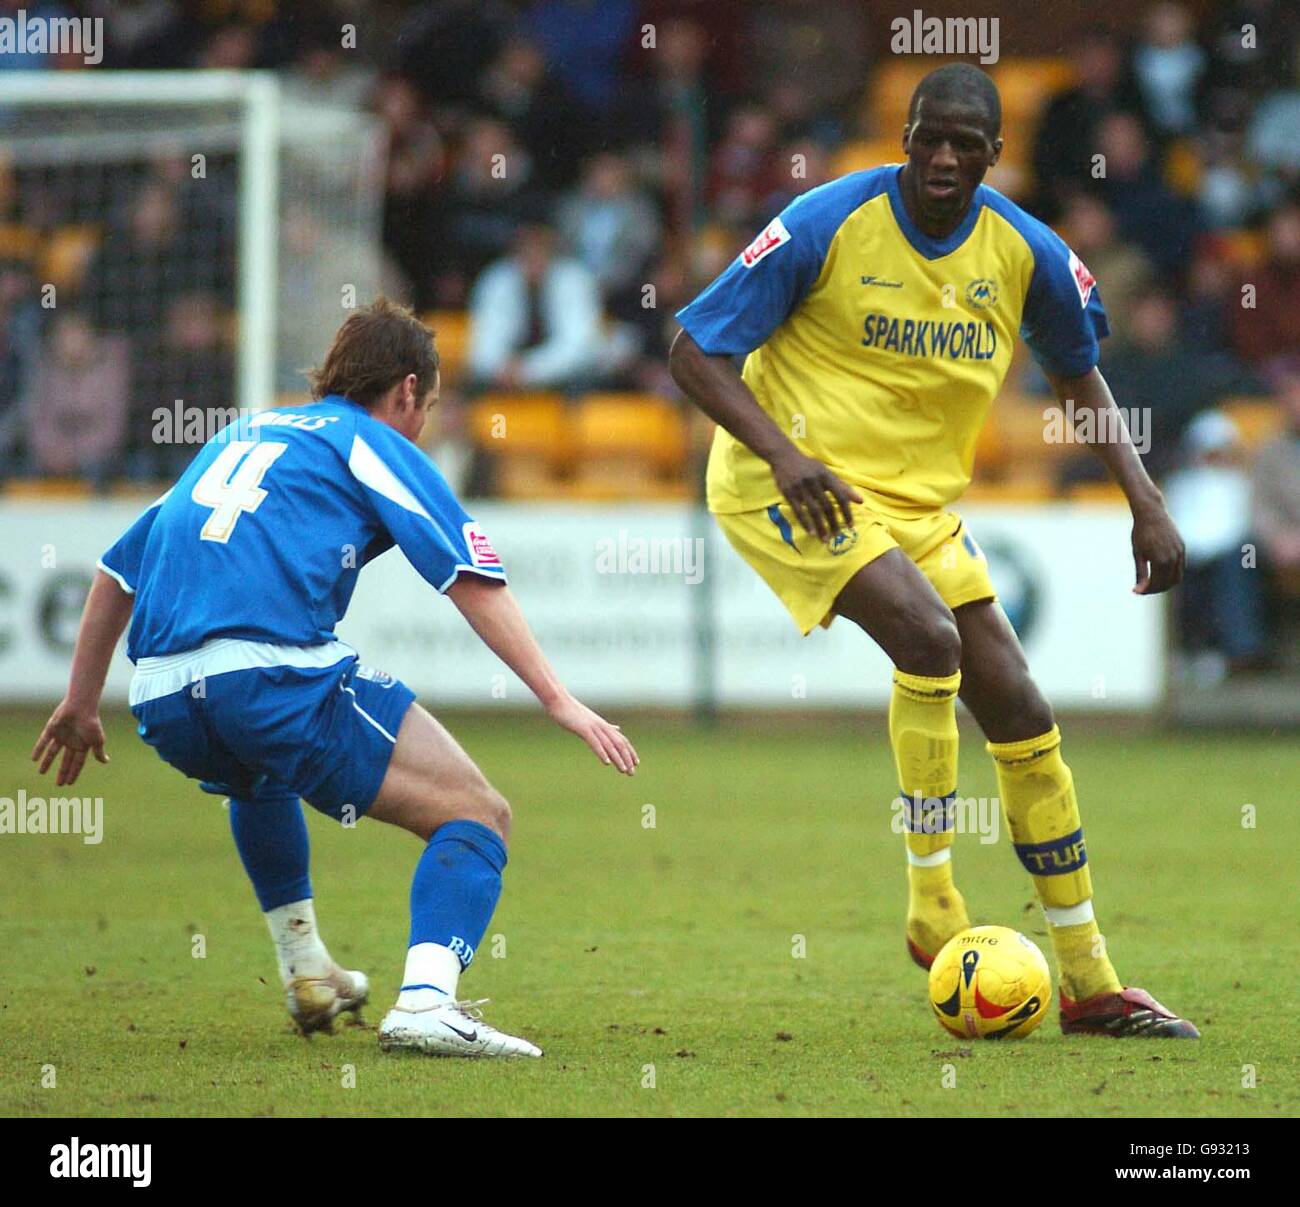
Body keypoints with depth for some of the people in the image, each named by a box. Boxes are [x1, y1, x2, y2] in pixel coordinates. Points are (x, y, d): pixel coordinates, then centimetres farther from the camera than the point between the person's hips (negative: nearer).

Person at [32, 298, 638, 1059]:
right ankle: (427, 999, -23)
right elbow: (473, 580, 0)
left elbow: (119, 568, 33)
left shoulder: (241, 435, 30)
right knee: (478, 816, -1)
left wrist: (82, 703, 41)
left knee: (261, 772, 41)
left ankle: (305, 970, 36)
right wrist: (558, 699, -3)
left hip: (162, 703, 7)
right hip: (277, 672, -7)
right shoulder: (377, 446, 12)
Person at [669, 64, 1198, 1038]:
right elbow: (696, 351, -14)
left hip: (921, 501, 6)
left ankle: (1091, 985, 12)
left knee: (1021, 716, 3)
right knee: (928, 635, -31)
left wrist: (1146, 501, 3)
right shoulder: (830, 224, -16)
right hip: (801, 485, -6)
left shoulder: (1026, 253, -3)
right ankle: (931, 904, -16)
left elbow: (1077, 372, 15)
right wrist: (782, 450, -30)